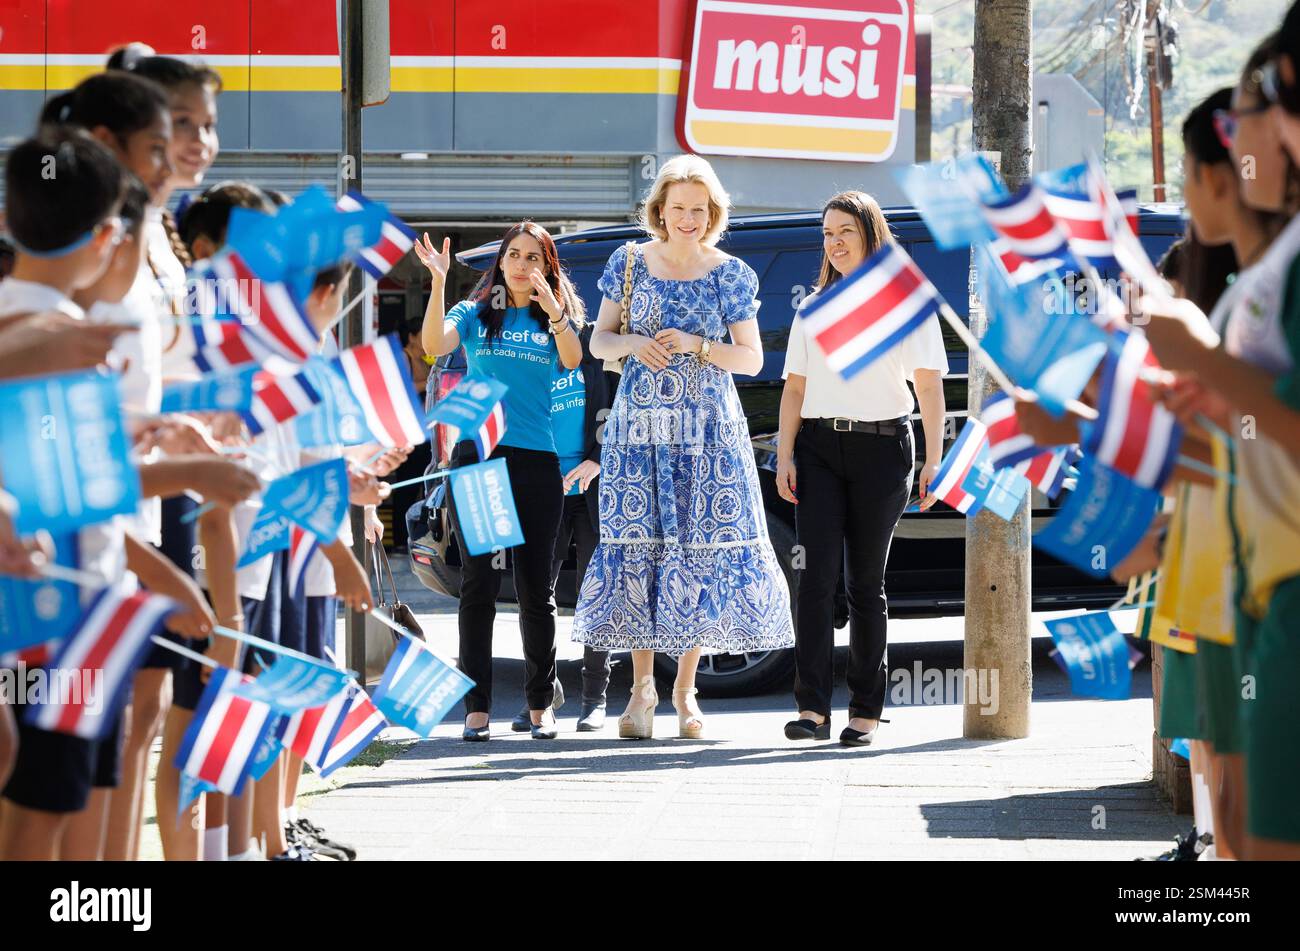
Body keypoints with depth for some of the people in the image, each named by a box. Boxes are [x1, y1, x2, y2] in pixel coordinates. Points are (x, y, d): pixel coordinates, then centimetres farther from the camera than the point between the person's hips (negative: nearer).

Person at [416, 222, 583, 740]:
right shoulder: (476, 314, 10)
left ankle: (541, 704, 11)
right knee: (479, 582, -4)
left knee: (536, 585, 3)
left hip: (536, 459, 0)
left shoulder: (556, 318, 11)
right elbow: (433, 344, -9)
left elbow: (573, 359, -10)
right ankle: (476, 706, -2)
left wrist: (551, 306, -27)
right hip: (477, 454, 0)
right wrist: (438, 283, -21)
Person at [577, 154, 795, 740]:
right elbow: (599, 342, 9)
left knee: (700, 547, -2)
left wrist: (696, 346, -13)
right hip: (640, 424, 1)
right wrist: (634, 344, -13)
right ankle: (642, 687, 5)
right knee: (637, 544, -4)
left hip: (708, 427, -1)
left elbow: (752, 358, 3)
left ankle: (685, 688, 8)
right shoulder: (628, 263, 5)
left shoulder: (729, 274, 3)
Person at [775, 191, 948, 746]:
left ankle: (866, 712, 7)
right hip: (819, 446, 2)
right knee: (818, 573, -11)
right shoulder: (814, 306, 17)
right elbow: (795, 387, 15)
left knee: (865, 581, 1)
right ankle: (813, 708, -17)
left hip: (881, 449, -2)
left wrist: (933, 462, -9)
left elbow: (929, 387, 0)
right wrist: (784, 458, 4)